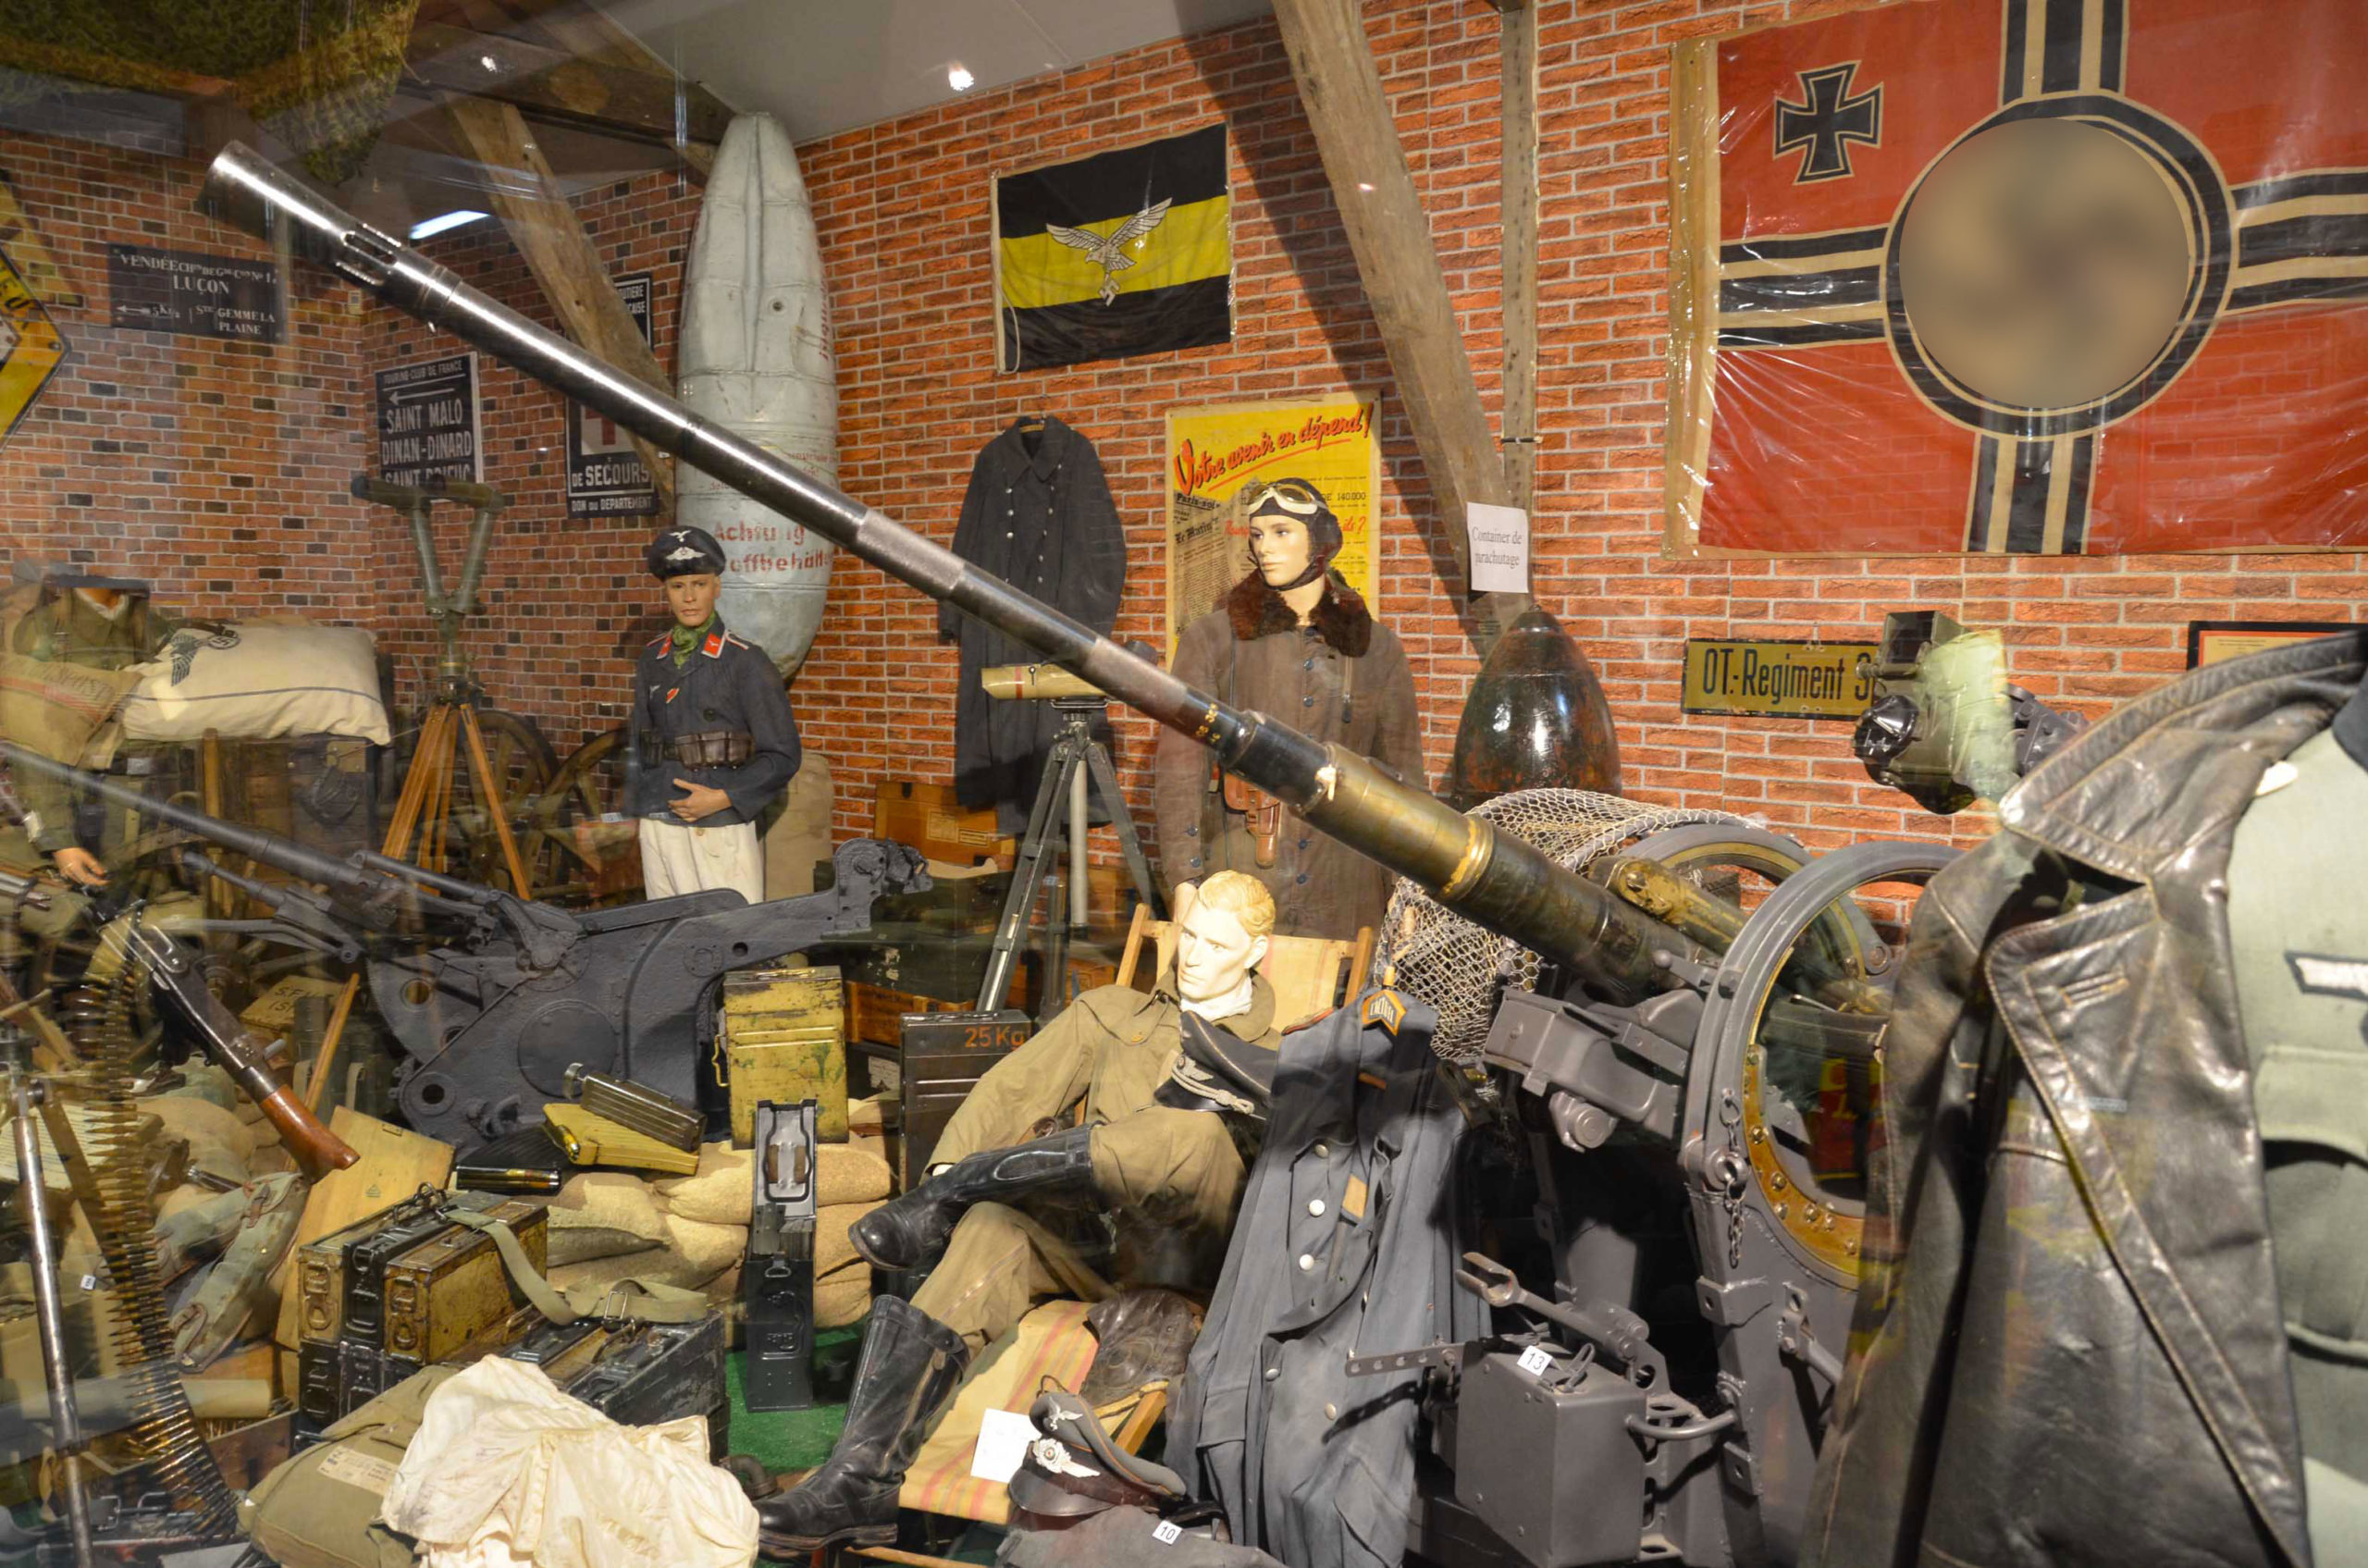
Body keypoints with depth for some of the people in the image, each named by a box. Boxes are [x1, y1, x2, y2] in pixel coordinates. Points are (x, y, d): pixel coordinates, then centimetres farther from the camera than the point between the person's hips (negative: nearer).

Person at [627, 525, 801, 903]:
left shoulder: (745, 661, -4)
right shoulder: (652, 660, 11)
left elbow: (782, 757, -5)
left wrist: (724, 798, -14)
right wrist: (641, 809, 15)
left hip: (723, 827, -4)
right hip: (659, 827, 5)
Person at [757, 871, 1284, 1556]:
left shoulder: (1278, 1063, 16)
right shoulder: (1113, 1012, 23)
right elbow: (1018, 1088, 12)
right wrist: (949, 1165, -7)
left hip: (1185, 1250, -2)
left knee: (1194, 1132, -35)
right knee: (995, 1227, -32)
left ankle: (953, 1198, -24)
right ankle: (862, 1480, -36)